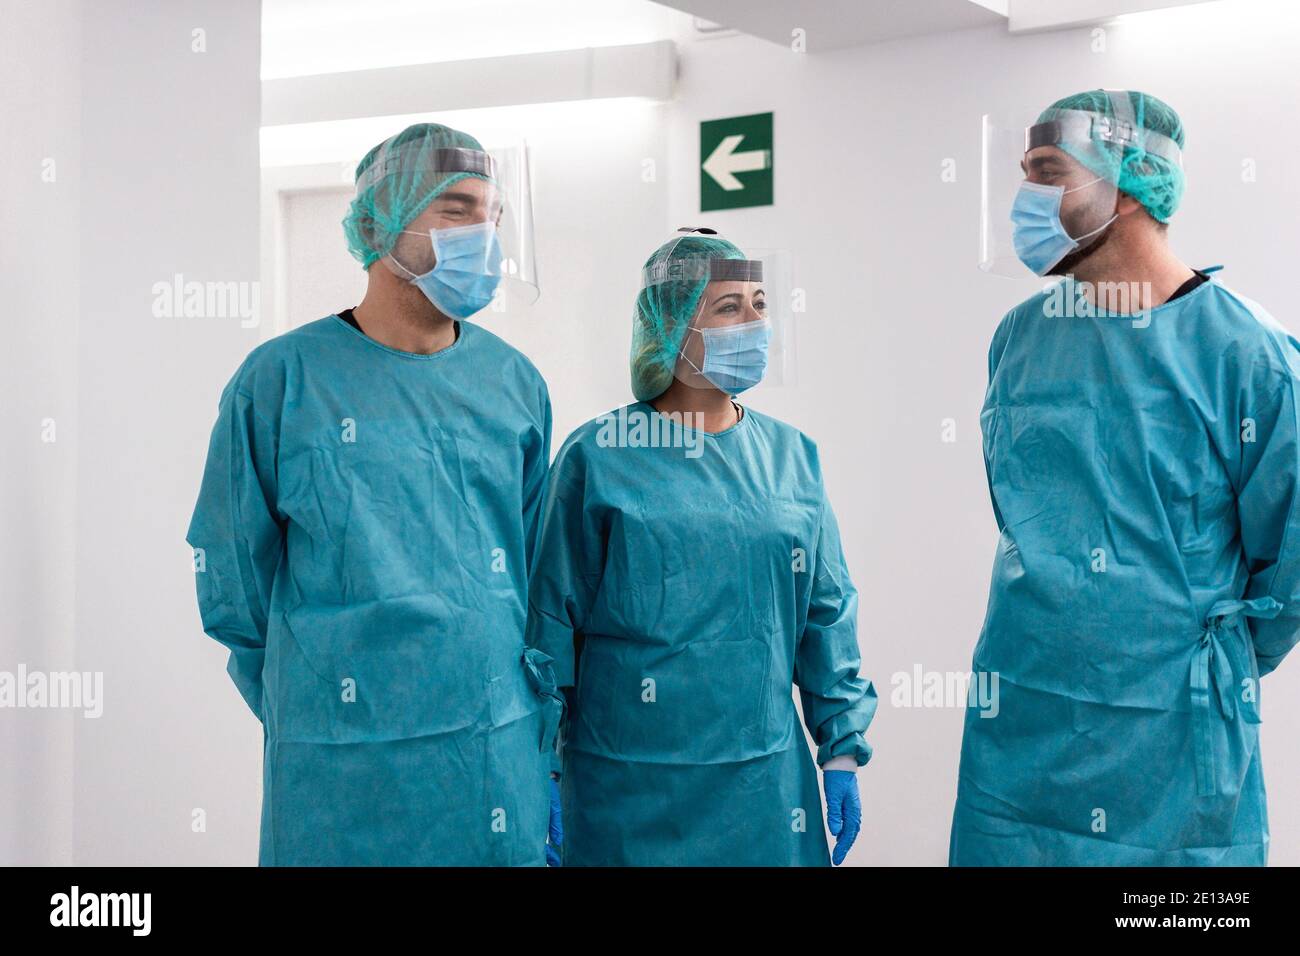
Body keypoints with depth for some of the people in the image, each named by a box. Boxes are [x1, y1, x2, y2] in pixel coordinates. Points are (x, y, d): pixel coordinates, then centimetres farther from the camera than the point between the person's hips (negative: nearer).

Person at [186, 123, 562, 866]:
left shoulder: (515, 384, 5)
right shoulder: (282, 379, -5)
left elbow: (541, 577, 10)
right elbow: (233, 582, 0)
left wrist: (540, 734, 7)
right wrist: (310, 708, 4)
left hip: (505, 758, 3)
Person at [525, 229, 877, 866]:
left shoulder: (792, 455, 5)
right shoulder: (597, 457, -7)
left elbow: (827, 612, 10)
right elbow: (553, 621, -4)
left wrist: (843, 748, 8)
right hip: (629, 789, -3)